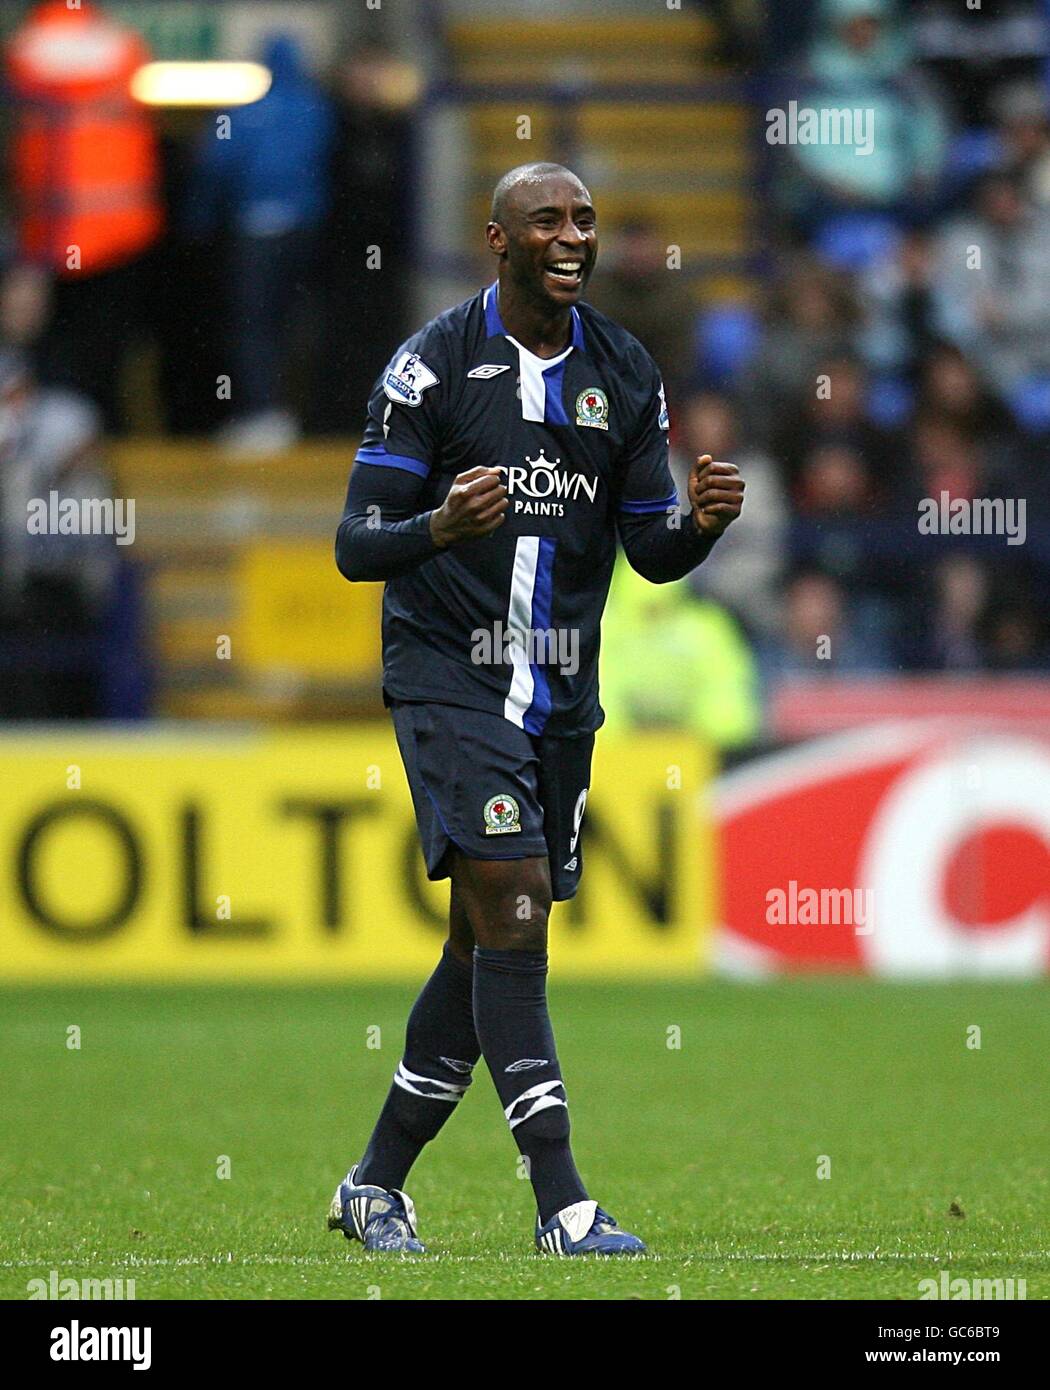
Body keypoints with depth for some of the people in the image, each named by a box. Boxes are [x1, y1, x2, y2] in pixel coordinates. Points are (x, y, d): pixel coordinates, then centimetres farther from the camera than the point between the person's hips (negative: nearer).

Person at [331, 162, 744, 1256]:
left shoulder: (625, 375, 7)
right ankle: (562, 1208, -19)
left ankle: (375, 1186, 24)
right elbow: (356, 543, -11)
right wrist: (438, 527, -32)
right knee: (513, 917, -17)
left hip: (560, 698, 6)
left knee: (485, 949, 10)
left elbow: (651, 551, 10)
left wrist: (701, 521, -13)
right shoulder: (431, 366, -9)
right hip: (449, 680, -6)